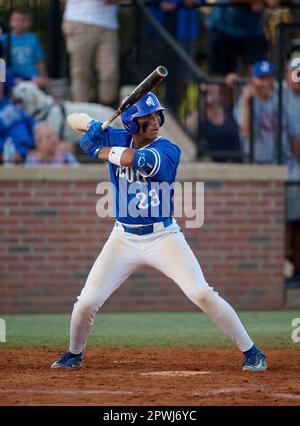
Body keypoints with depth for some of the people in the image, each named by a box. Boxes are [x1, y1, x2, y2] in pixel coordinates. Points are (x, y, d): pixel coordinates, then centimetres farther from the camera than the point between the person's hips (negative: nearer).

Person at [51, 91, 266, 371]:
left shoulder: (168, 150, -13)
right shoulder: (116, 139, 1)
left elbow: (137, 159, -29)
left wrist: (102, 152, -14)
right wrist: (92, 129, -18)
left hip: (164, 238, -3)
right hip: (123, 240, 3)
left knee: (202, 294, -15)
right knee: (86, 303, -2)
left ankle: (250, 352, -5)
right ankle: (74, 353, 27)